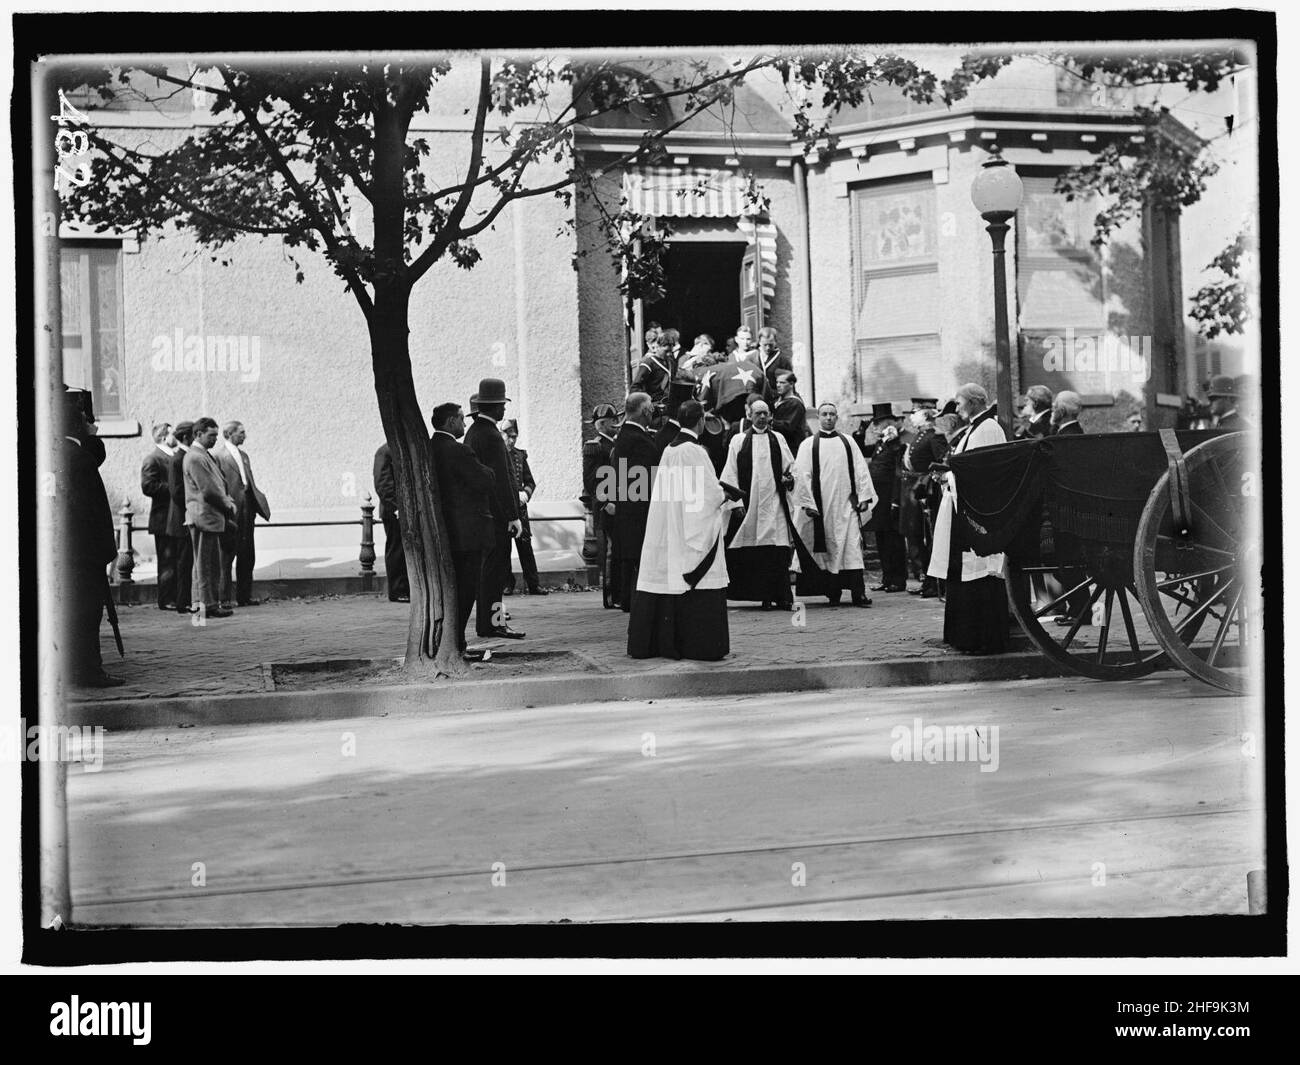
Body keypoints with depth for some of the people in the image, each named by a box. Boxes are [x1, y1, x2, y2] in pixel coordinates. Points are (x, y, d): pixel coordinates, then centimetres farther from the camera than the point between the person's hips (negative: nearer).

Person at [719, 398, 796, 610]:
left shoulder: (778, 439, 14)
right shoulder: (738, 440, 8)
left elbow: (789, 465, 14)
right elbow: (730, 473, 5)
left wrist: (790, 477, -6)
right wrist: (733, 496, -4)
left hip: (774, 502, 1)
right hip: (749, 503, -1)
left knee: (777, 551, -6)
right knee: (753, 554, -3)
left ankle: (782, 595, -4)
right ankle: (764, 595, 2)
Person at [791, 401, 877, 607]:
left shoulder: (847, 442, 11)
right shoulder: (808, 445, 5)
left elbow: (861, 470, 8)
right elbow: (802, 475, -1)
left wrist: (864, 496, -1)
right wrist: (807, 503, -9)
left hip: (846, 504, 1)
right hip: (821, 505, -1)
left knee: (852, 547, -7)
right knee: (828, 550, 2)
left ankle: (858, 593, -9)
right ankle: (833, 594, 9)